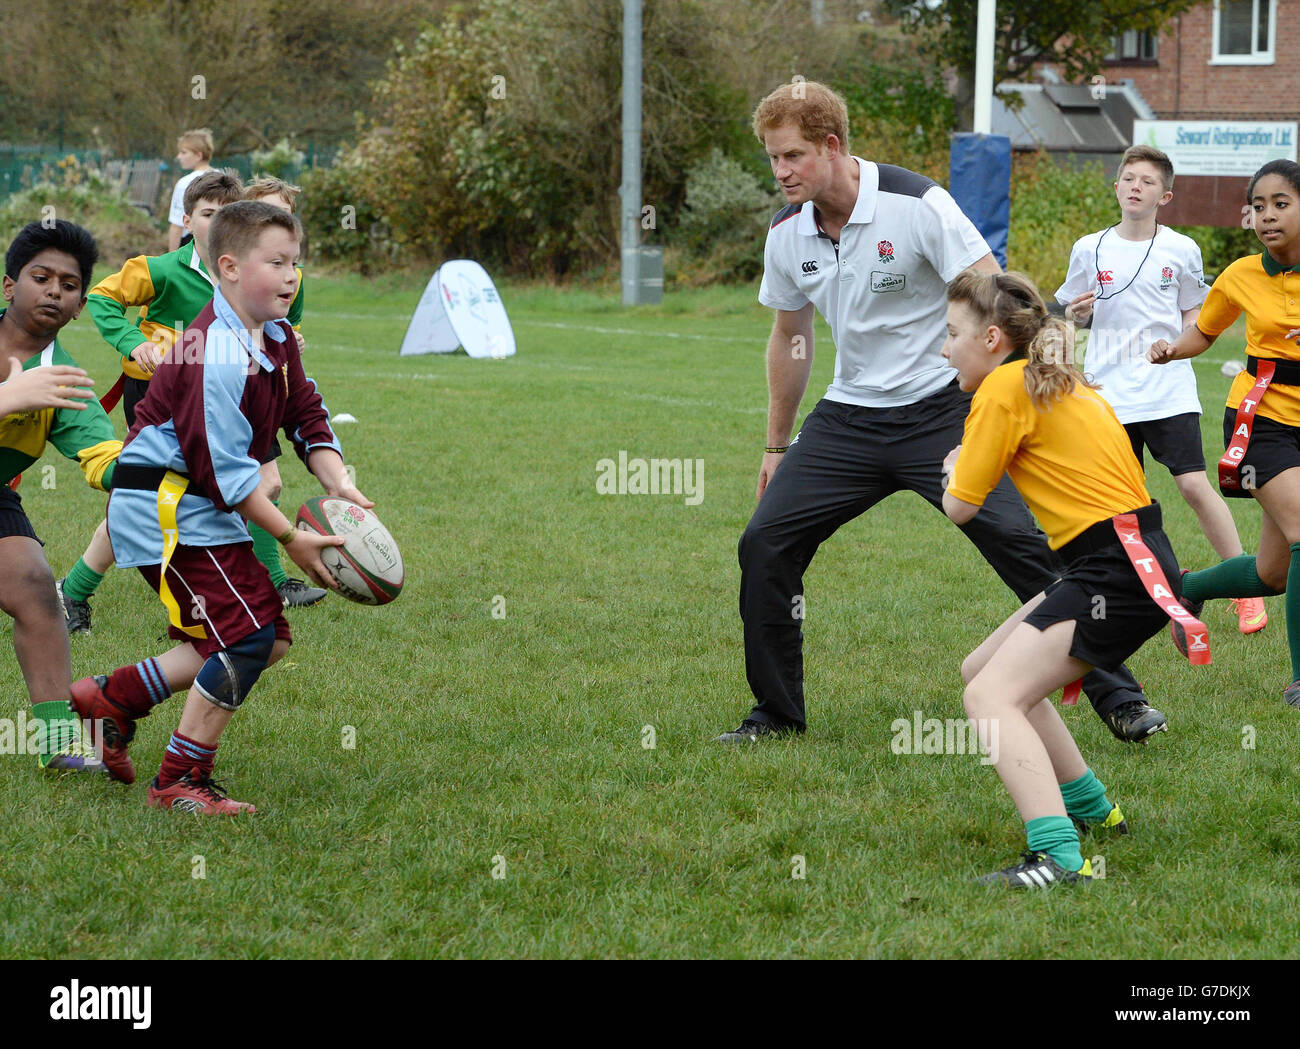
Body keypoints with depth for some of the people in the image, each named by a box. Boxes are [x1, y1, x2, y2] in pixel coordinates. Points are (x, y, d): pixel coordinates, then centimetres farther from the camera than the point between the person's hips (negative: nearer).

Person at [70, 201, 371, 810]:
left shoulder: (275, 336, 8)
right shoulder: (217, 353, -24)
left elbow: (307, 417, 10)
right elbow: (224, 469, -25)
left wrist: (339, 486, -8)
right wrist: (293, 540, -21)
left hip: (198, 508, 10)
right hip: (163, 506, -10)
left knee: (267, 639, 10)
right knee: (247, 633, -14)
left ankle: (111, 697, 20)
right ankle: (181, 781, -4)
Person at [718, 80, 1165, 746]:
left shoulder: (916, 204, -17)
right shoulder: (787, 234, 1)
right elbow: (789, 337, 17)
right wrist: (776, 447, 21)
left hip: (940, 409, -5)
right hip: (847, 416, 5)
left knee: (1022, 540, -17)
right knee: (764, 543, -6)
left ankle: (1118, 699, -7)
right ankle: (777, 711, 11)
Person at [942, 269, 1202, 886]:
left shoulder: (1004, 389, -9)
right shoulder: (1060, 383, 19)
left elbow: (960, 506, -6)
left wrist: (956, 468, 16)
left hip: (1121, 572, -10)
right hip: (1130, 562, 10)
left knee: (991, 697, -19)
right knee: (984, 670, 21)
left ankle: (1059, 856, -33)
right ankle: (1091, 808, 31)